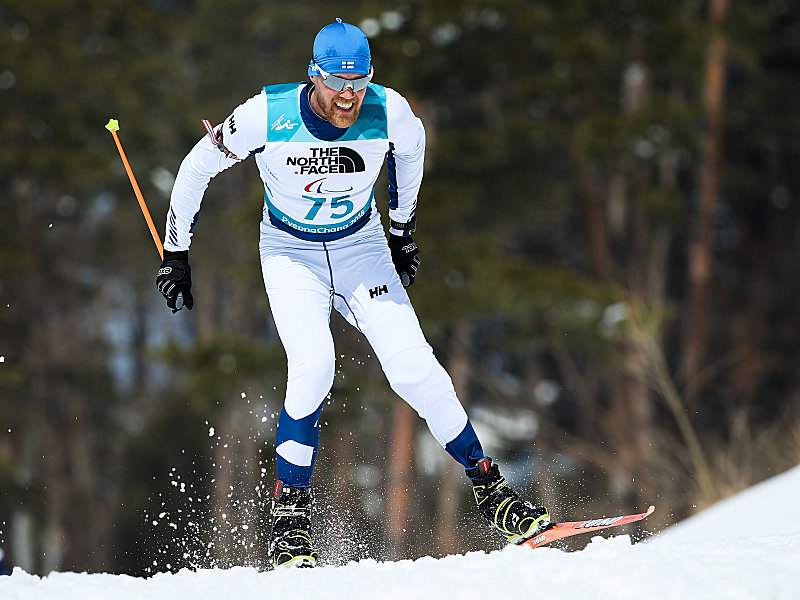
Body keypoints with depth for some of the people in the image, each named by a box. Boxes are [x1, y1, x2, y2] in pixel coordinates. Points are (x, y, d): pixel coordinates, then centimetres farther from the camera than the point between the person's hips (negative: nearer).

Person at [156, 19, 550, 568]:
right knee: (313, 363, -26)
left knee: (412, 365, -13)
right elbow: (198, 167, -8)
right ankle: (291, 512, -14)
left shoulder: (390, 113, -20)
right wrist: (176, 254, -2)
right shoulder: (267, 116, -25)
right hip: (289, 252, -2)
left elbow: (410, 147, 7)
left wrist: (404, 227, 17)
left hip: (361, 246, 2)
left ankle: (489, 489, 1)